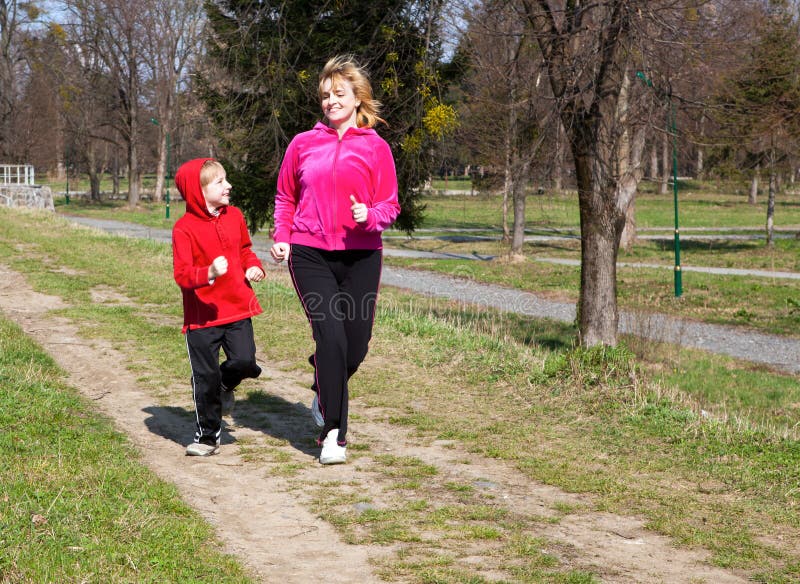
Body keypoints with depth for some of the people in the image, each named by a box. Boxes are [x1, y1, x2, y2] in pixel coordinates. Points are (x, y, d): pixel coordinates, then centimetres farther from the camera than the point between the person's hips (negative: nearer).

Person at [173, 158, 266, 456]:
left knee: (245, 361, -12)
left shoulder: (234, 216, 7)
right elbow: (181, 274, -15)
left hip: (237, 308, 4)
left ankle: (226, 383, 24)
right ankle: (207, 435, 18)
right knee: (205, 377, 2)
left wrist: (254, 267, 1)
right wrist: (208, 273, -34)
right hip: (202, 314, -4)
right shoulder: (184, 228, -11)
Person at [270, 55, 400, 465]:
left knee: (356, 345, 4)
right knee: (331, 337, -14)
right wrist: (281, 236, 2)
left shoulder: (376, 148, 4)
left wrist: (369, 216, -17)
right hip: (310, 255, -1)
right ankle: (333, 434, -5)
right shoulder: (303, 144, 8)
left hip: (361, 256, 1)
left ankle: (325, 390, 39)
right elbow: (285, 197, 18)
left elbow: (390, 207, 5)